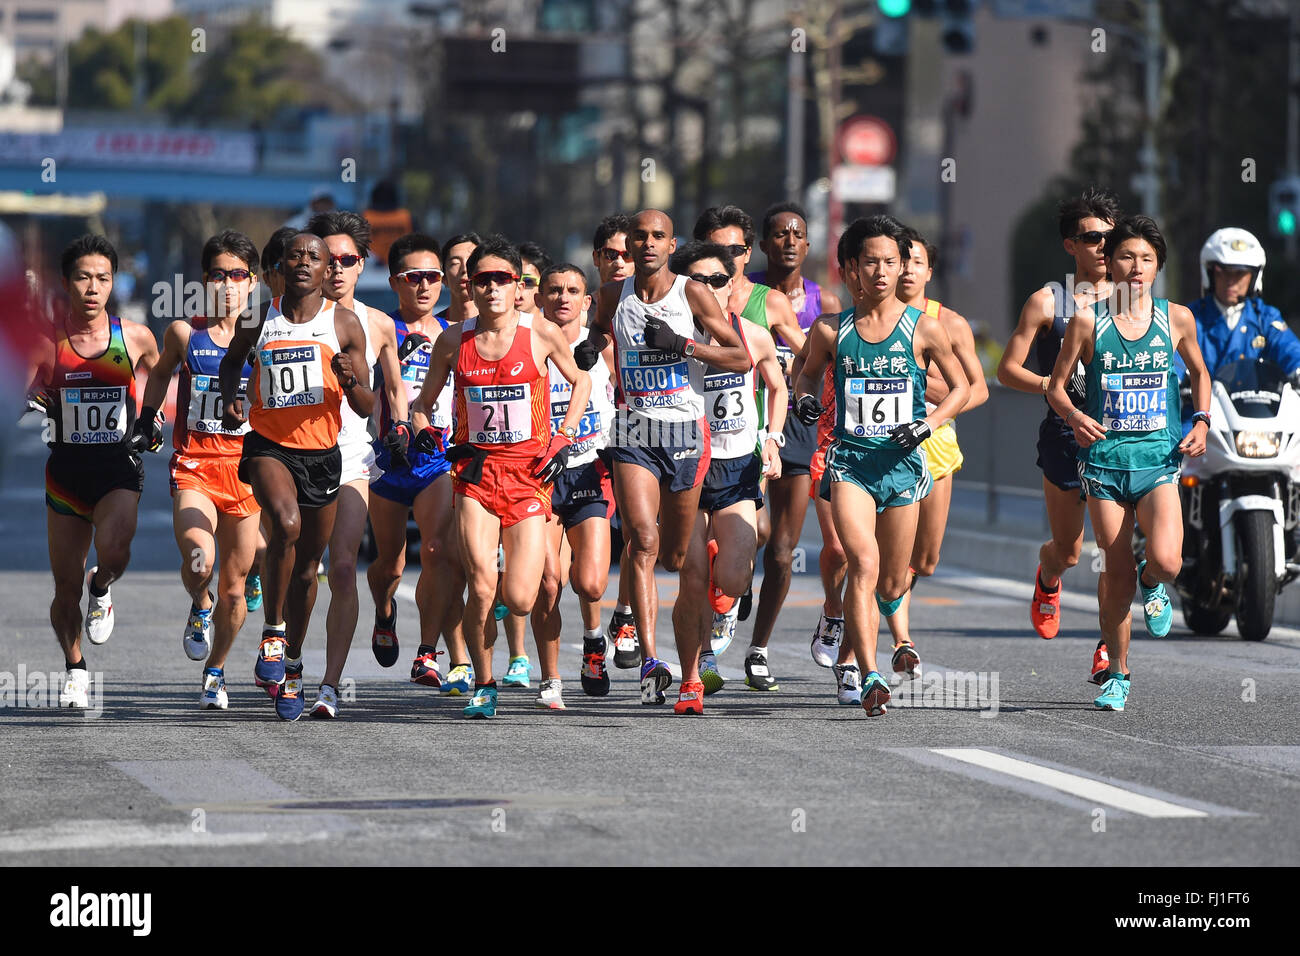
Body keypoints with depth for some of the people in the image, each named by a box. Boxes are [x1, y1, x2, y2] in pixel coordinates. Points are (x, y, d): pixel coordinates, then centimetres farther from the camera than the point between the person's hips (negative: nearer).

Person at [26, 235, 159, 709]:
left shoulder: (135, 338, -2)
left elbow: (157, 376, 20)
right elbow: (26, 396, 1)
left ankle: (101, 589, 8)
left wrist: (153, 418, 8)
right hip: (66, 468, 1)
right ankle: (74, 669, 29)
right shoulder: (46, 340, -5)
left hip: (118, 465, -1)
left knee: (113, 549, -28)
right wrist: (33, 406, -20)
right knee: (66, 586, 5)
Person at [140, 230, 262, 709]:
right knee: (198, 561, -27)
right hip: (193, 468, -1)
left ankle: (215, 671, 30)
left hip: (245, 467, 1)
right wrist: (145, 420, 15)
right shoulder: (184, 333, 1)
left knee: (234, 586, 7)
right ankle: (200, 607, 8)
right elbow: (160, 373, 22)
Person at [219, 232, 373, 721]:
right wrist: (229, 398, 2)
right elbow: (233, 359, 22)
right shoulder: (258, 320, 1)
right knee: (286, 523, -31)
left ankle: (292, 668, 30)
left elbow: (367, 407, 2)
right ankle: (272, 634, -16)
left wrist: (351, 382, -20)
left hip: (322, 452, 2)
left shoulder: (344, 323, 1)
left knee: (307, 568, 11)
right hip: (269, 445, -2)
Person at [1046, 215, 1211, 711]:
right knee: (1115, 572, 1)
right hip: (1104, 454, 0)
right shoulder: (1088, 321, -1)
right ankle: (1117, 673, 19)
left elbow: (1198, 372, 21)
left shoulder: (1177, 318, 3)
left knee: (1166, 562, -19)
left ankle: (1151, 585, 19)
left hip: (1159, 455, 0)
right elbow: (1056, 385, 5)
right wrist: (1073, 415, -15)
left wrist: (1202, 421, 5)